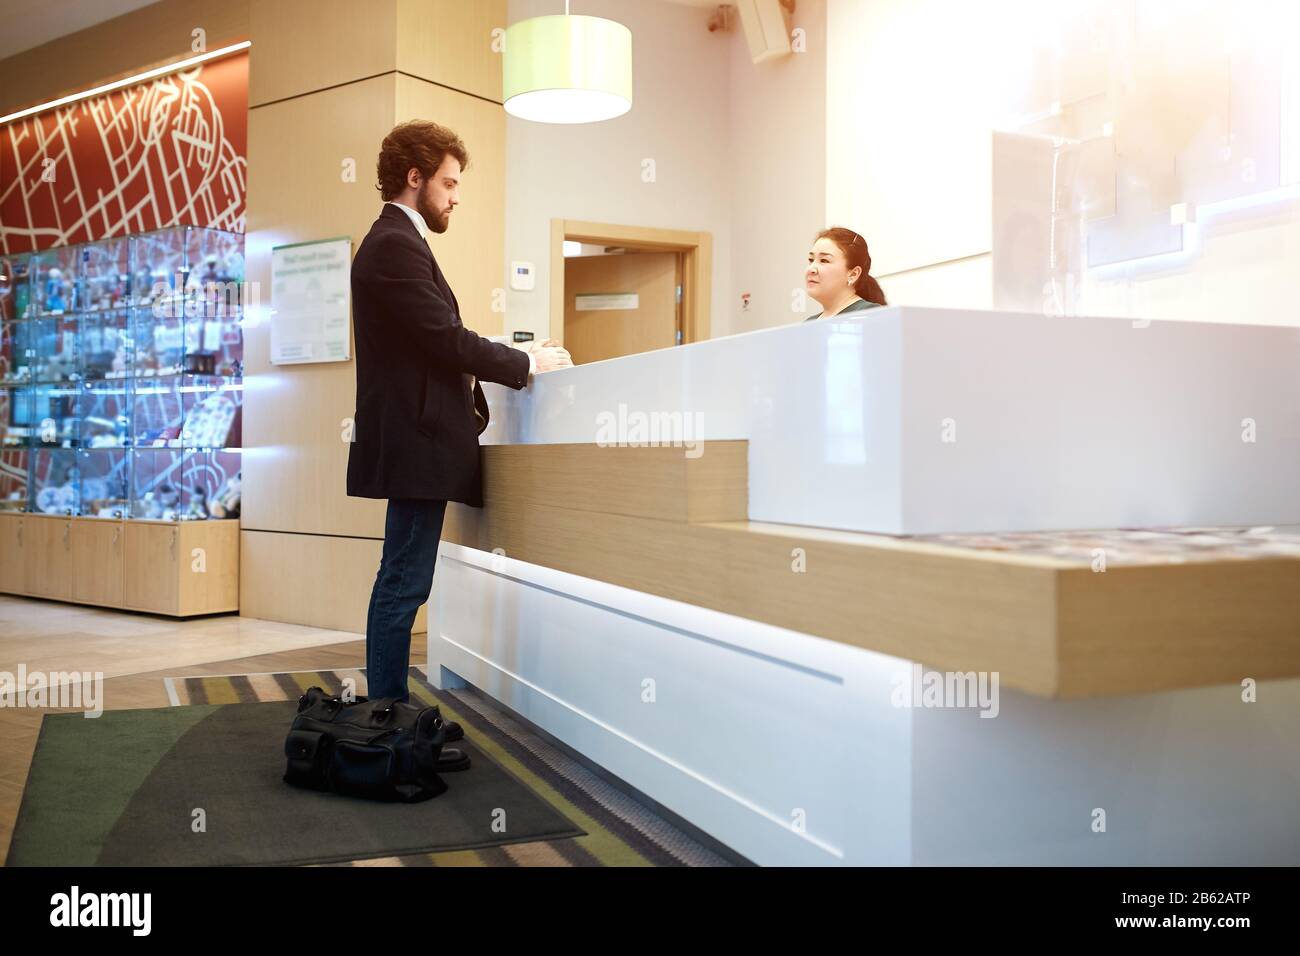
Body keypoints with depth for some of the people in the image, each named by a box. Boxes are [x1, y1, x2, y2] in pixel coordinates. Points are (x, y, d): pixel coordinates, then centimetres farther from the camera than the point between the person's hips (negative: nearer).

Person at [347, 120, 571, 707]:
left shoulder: (395, 241, 20)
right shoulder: (395, 245, -13)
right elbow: (446, 338, -19)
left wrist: (513, 358, 8)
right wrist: (527, 363, -9)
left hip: (415, 437, 11)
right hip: (416, 440, -11)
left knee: (401, 585, 15)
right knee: (403, 586, -5)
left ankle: (389, 709, 24)